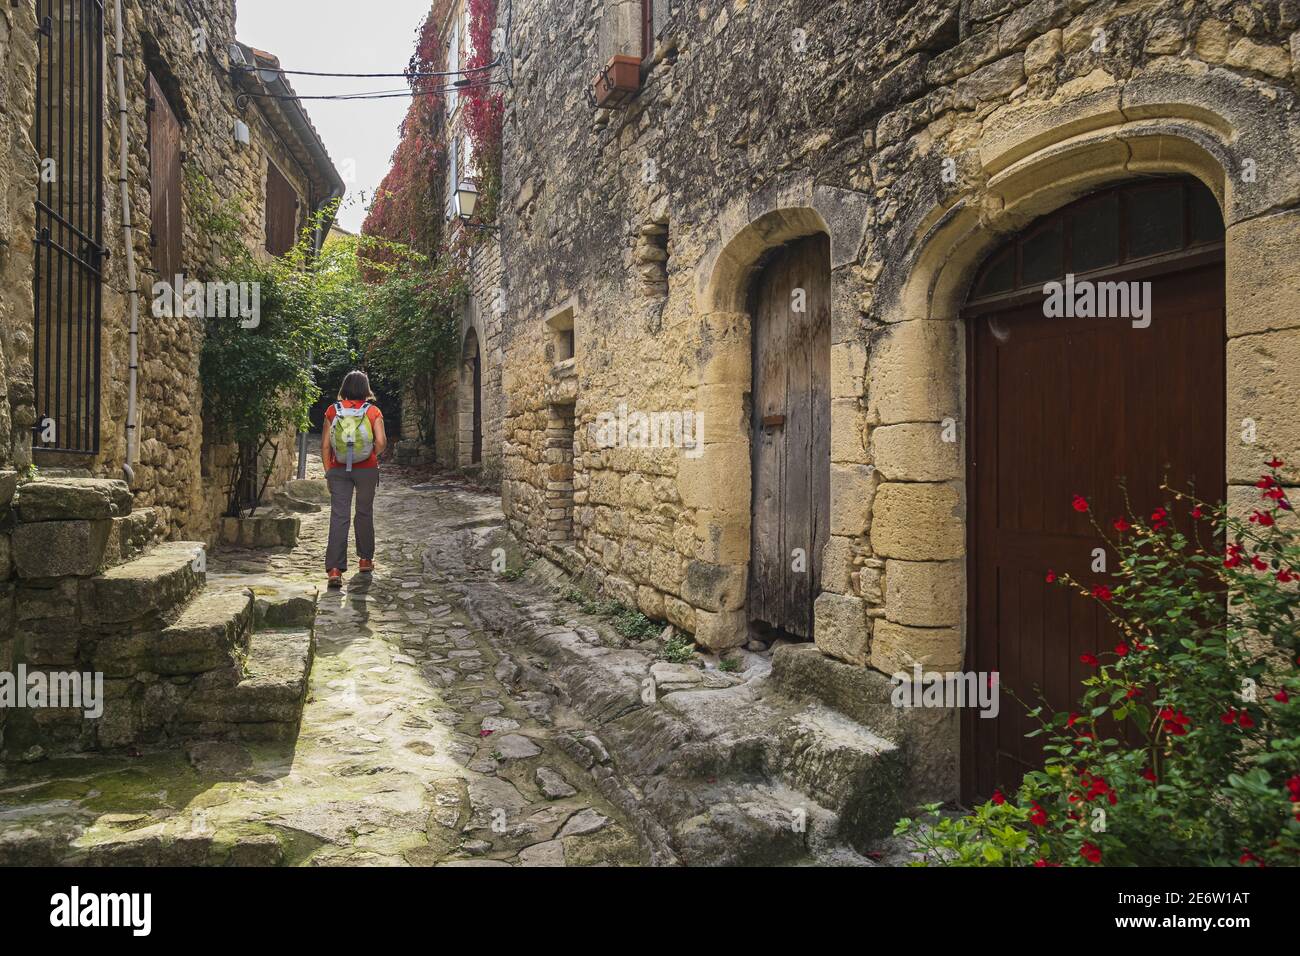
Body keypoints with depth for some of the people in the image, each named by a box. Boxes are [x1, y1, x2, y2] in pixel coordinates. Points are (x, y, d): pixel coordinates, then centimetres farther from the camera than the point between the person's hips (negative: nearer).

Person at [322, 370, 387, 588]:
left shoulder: (333, 411, 1)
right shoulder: (372, 411, -3)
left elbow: (325, 444, 0)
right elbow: (381, 442, -13)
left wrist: (328, 472, 8)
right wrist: (372, 456, 7)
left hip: (338, 470, 0)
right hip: (366, 470, 0)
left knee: (338, 517, -2)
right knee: (364, 514, 17)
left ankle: (335, 569, -12)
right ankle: (365, 560, 30)